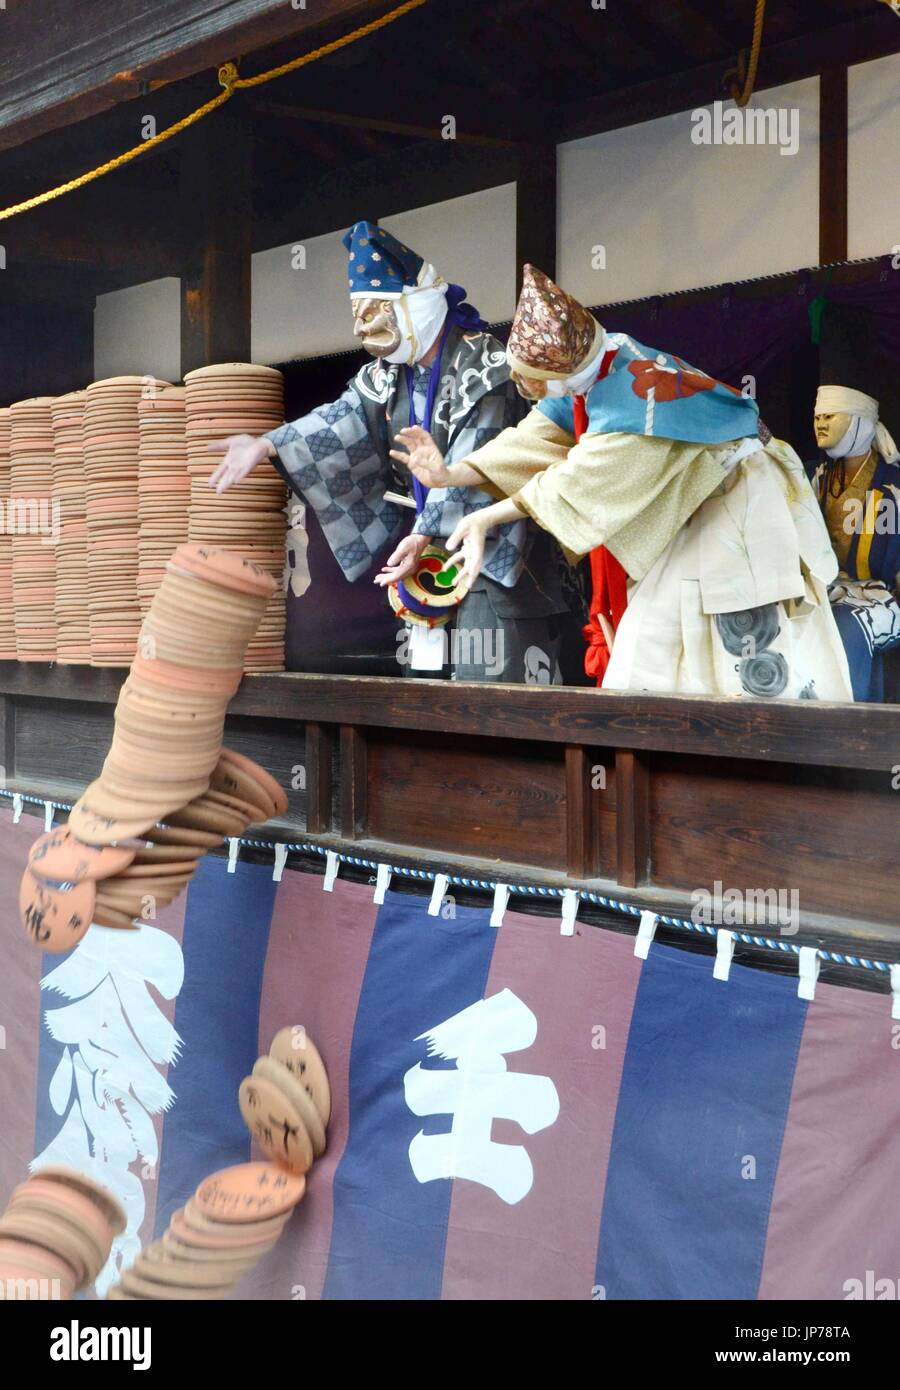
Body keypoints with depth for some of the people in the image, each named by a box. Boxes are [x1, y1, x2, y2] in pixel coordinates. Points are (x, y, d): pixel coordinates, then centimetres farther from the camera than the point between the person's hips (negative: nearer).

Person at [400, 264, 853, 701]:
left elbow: (577, 484, -25)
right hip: (684, 518, 9)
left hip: (739, 502, -9)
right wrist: (452, 475, -9)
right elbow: (533, 441, 2)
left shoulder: (633, 394, -31)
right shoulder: (584, 369, -6)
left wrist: (487, 518, -16)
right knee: (648, 666, 7)